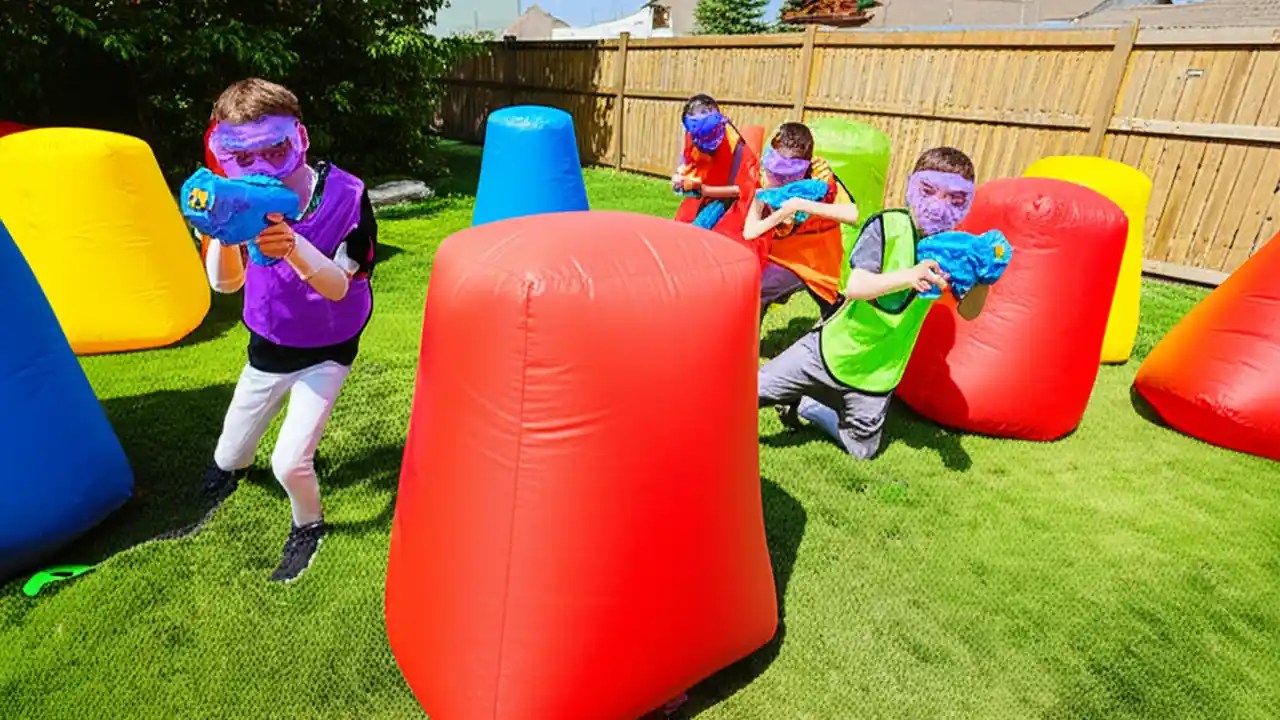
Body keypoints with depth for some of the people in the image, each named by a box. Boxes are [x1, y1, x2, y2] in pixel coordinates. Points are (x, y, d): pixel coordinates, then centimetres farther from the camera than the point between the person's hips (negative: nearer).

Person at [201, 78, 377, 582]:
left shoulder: (344, 195, -25)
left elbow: (338, 286, -28)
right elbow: (226, 284, -15)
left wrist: (294, 247, -46)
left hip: (325, 351, -4)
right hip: (267, 346, 4)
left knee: (288, 463, -9)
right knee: (234, 448, 22)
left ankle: (308, 525, 25)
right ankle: (225, 466, 62)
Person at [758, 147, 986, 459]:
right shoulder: (888, 225, -16)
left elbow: (968, 311, -13)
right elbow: (855, 287, -28)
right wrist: (909, 276, -43)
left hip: (877, 372, 4)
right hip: (835, 349, -3)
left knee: (862, 450, 15)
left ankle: (806, 405, 32)